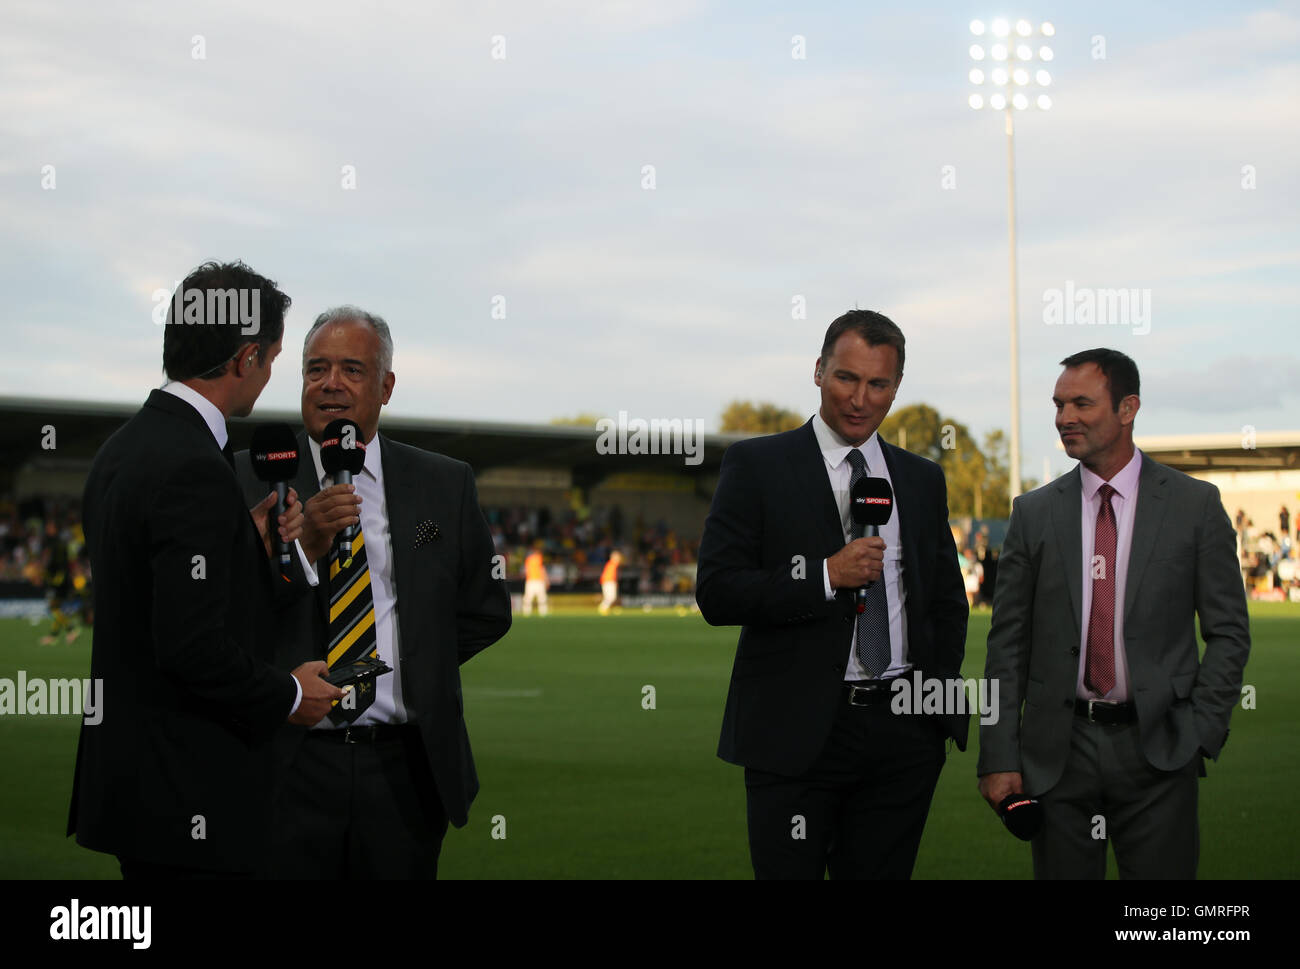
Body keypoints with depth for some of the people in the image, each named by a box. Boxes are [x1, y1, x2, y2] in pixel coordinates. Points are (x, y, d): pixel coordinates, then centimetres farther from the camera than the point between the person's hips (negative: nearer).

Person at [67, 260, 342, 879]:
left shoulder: (124, 448, 11)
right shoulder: (194, 470, -20)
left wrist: (251, 543, 5)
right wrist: (289, 696, -9)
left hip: (127, 770, 10)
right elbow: (192, 646, -24)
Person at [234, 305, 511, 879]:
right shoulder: (250, 477, 1)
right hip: (289, 768, -2)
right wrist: (302, 547, -19)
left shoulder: (445, 484, 8)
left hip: (404, 770, 2)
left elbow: (486, 611, 15)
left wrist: (413, 666, 5)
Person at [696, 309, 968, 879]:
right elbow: (717, 594, -8)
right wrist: (825, 575, -17)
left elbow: (948, 599, 21)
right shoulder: (756, 465, 0)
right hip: (796, 736, -4)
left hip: (903, 735, 4)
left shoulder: (923, 479, 14)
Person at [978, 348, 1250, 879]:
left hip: (1157, 751, -2)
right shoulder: (1034, 513, 6)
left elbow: (1229, 632, 4)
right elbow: (1007, 642, 6)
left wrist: (1200, 732, -7)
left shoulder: (1195, 505, 2)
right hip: (1058, 751, 2)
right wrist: (999, 757, 0)